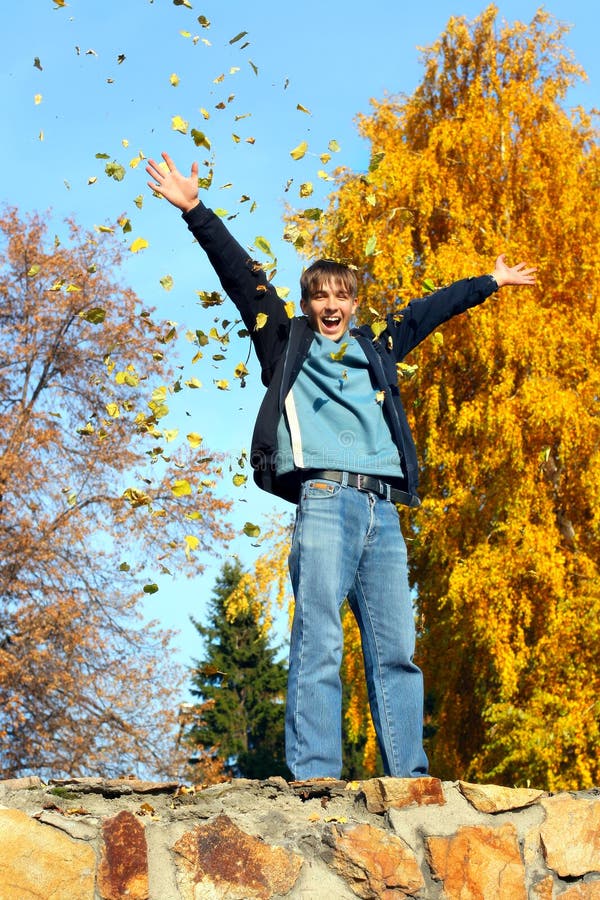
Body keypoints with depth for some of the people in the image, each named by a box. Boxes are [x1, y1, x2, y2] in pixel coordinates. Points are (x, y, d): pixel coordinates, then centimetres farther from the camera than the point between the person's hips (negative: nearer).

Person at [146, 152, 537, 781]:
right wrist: (194, 210, 9)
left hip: (384, 511, 4)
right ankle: (313, 779, -17)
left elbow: (432, 308, 39)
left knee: (396, 652, -2)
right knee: (319, 642, -13)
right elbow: (241, 274, 13)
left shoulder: (376, 352, 28)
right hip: (325, 499, -4)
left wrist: (492, 282, 50)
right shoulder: (287, 343, 17)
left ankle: (410, 781, -2)